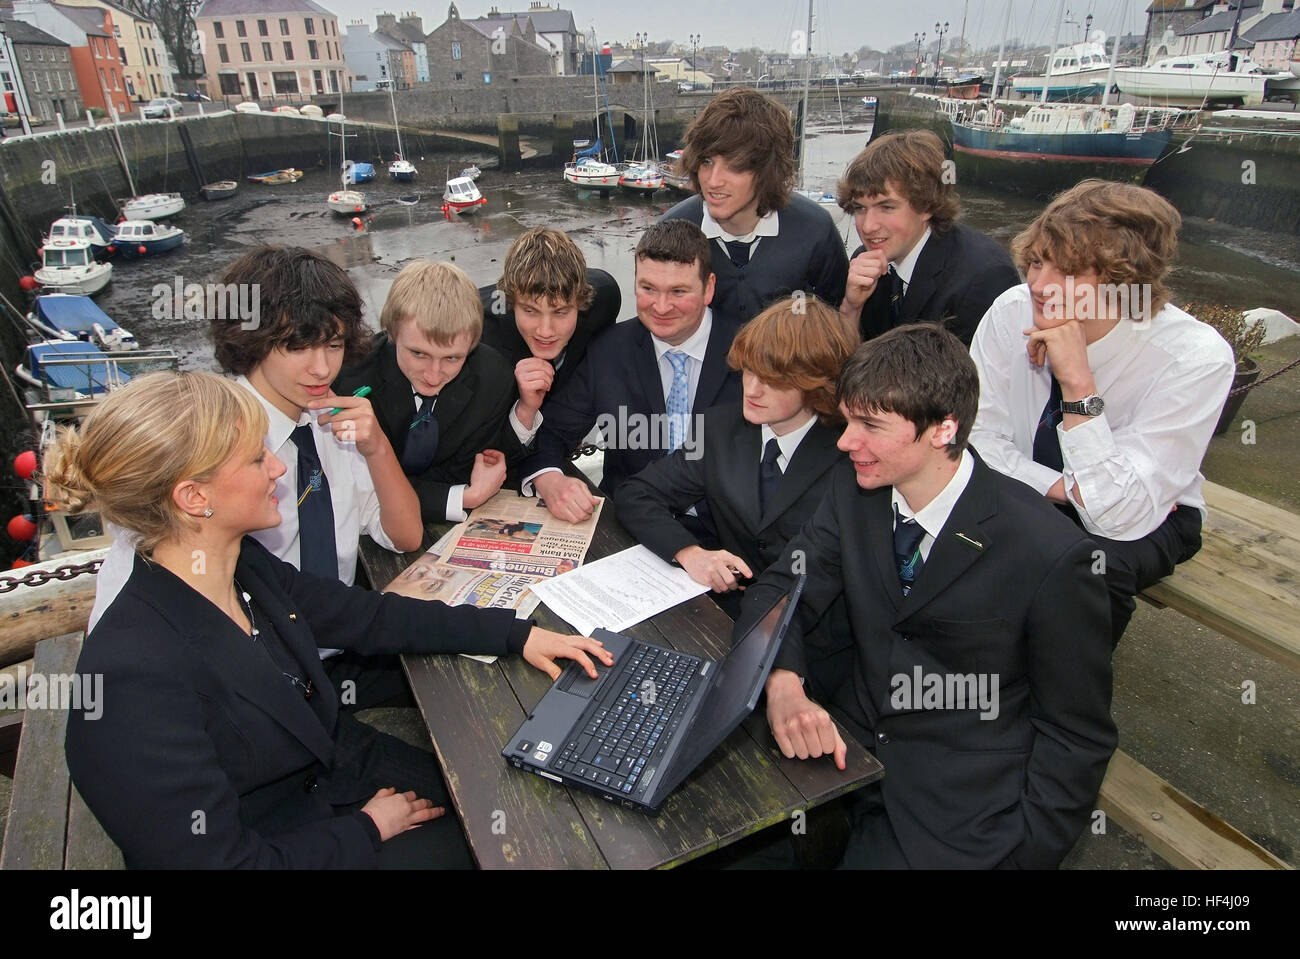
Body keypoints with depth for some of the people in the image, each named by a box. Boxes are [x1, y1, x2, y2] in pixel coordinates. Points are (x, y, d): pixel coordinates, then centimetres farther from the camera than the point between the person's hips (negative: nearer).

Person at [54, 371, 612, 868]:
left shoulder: (247, 569, -8)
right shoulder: (134, 680, -32)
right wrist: (368, 829, -14)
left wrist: (515, 635, -1)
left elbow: (369, 616, 2)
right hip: (280, 846, -6)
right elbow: (220, 858, -28)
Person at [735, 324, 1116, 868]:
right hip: (852, 747, 5)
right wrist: (782, 683, -22)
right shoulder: (853, 489, -5)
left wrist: (1020, 852, -13)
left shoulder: (1051, 557, -19)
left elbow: (1077, 736, -9)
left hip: (957, 805, -4)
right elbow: (777, 593, -2)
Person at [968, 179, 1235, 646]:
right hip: (1028, 497, 3)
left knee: (1095, 560, -35)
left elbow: (1120, 517, -32)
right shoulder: (1013, 311, -17)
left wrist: (1078, 383, -38)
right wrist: (1063, 486, -23)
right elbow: (975, 436, -10)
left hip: (1148, 522, -2)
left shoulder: (1195, 357, -26)